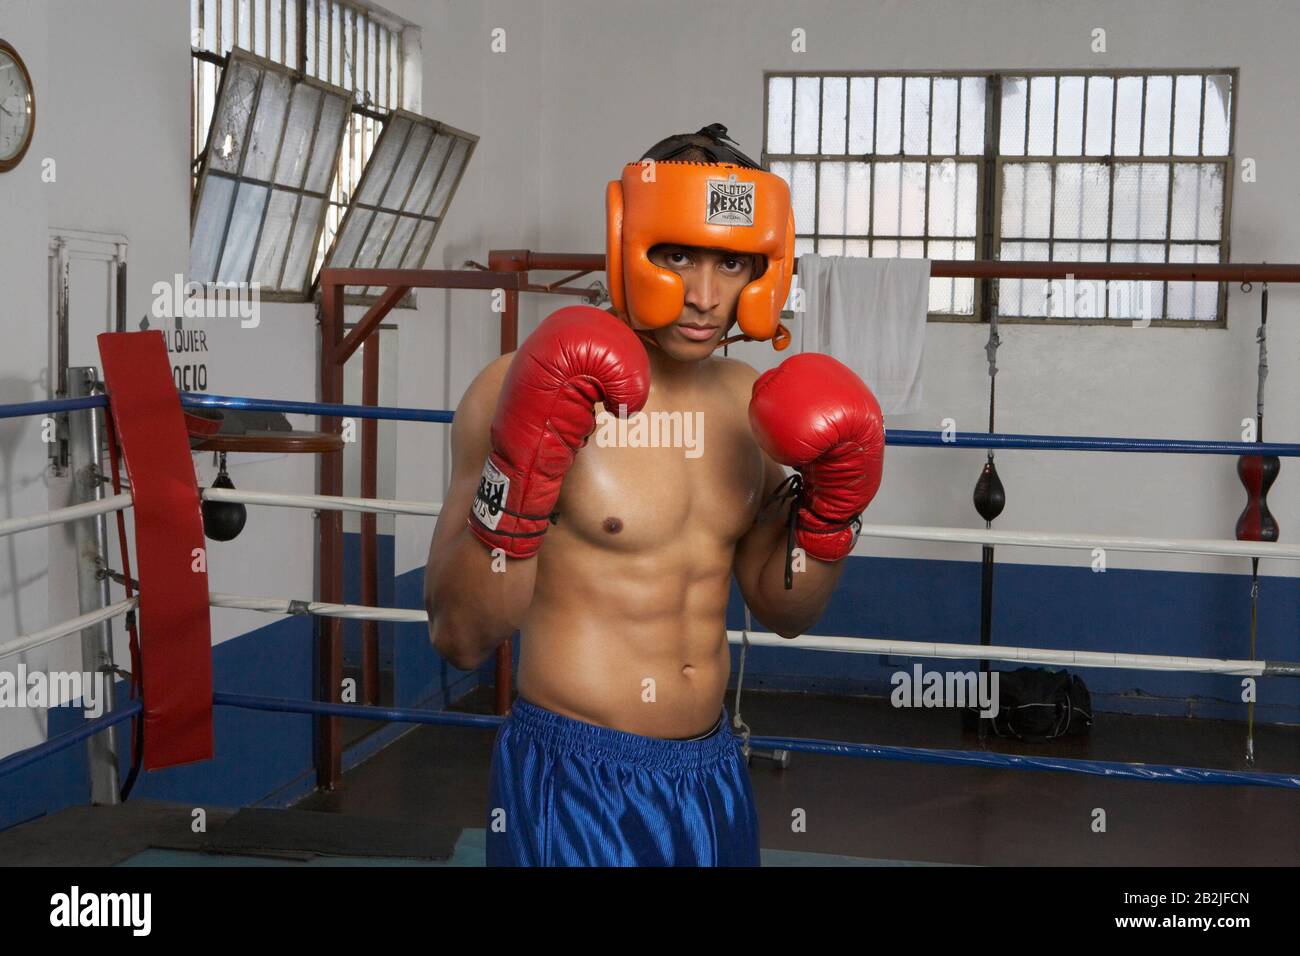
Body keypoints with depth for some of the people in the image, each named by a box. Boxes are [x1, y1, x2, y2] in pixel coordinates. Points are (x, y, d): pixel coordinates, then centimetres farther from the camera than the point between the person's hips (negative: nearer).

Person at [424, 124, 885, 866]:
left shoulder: (748, 401, 2)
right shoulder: (528, 388, -15)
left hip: (715, 773, 6)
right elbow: (462, 638, -16)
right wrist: (520, 475, -27)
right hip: (573, 780, -5)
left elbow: (784, 612, 10)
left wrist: (833, 504, -5)